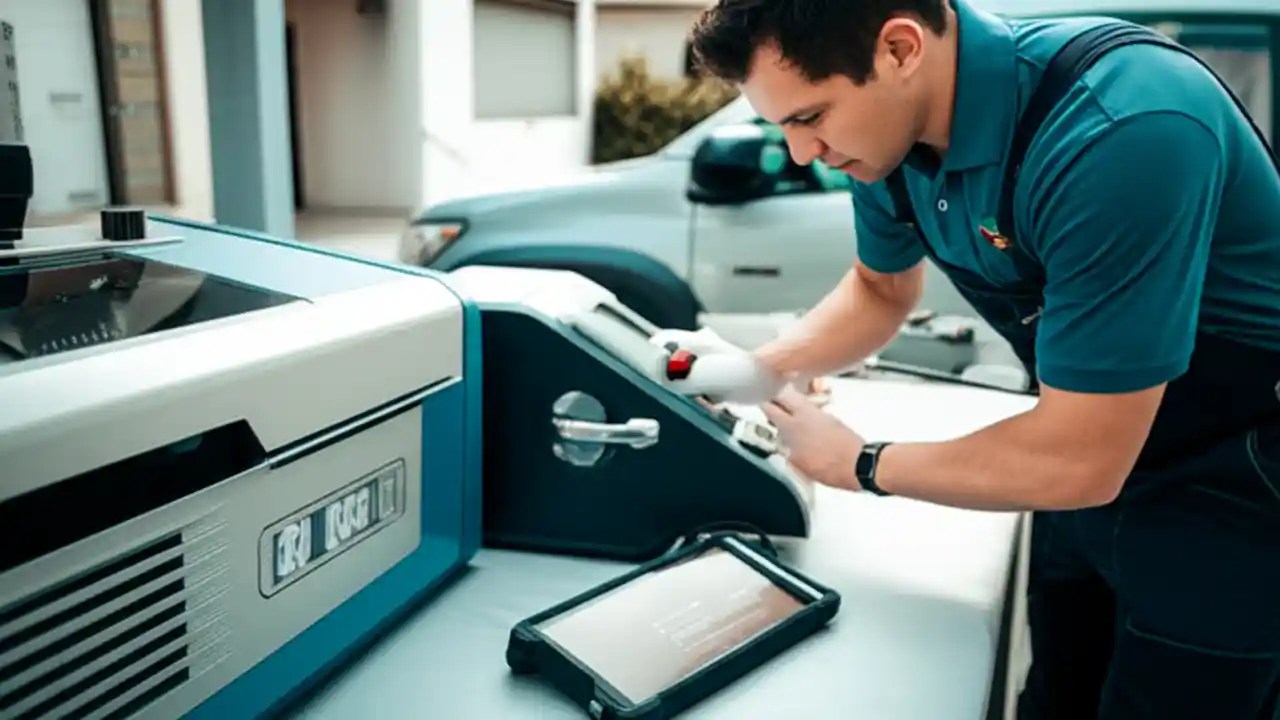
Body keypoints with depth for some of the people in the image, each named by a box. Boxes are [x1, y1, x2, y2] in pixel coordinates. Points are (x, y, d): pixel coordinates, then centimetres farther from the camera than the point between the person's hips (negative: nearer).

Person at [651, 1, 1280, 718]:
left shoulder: (1122, 131, -34)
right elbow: (882, 289, 9)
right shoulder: (892, 123, -11)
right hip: (1089, 468, 6)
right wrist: (761, 369, -8)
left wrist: (862, 464, -15)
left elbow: (1076, 463, -30)